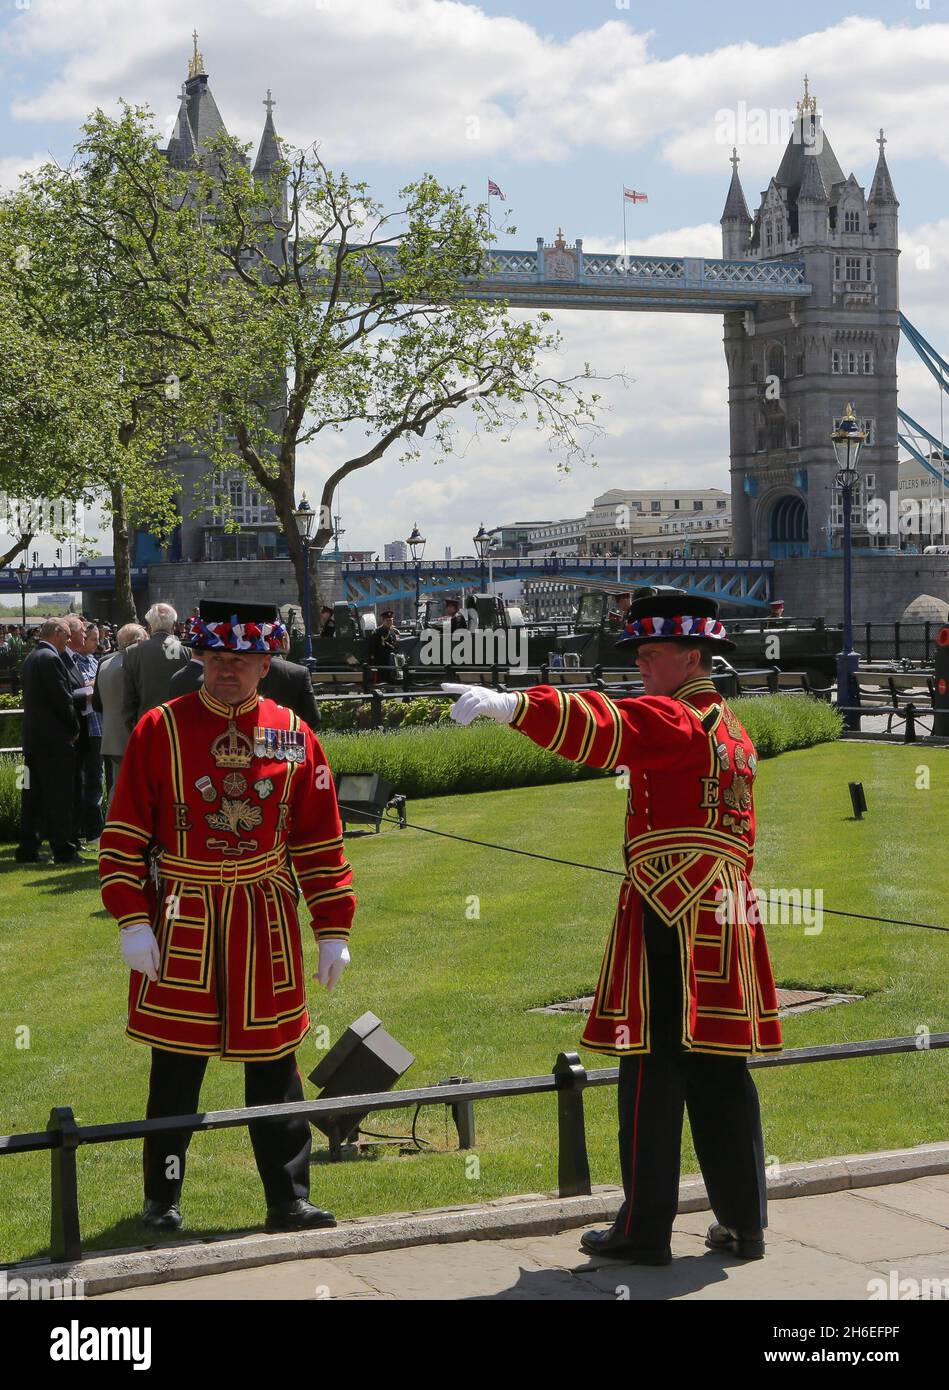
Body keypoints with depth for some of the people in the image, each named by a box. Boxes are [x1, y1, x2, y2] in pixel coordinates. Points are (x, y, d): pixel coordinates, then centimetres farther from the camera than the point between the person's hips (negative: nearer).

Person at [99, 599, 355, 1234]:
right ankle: (162, 1201, 21)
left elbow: (321, 843, 6)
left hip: (266, 922, 2)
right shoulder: (160, 729, -5)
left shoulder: (295, 736, 2)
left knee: (274, 1064, 7)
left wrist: (334, 930, 3)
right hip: (181, 922, -2)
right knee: (177, 1067, 5)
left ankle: (290, 1202, 16)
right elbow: (124, 834, -3)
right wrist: (133, 921, -10)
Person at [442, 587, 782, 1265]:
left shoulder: (672, 719, -9)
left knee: (653, 1072, -3)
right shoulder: (732, 729, 19)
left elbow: (604, 727, -28)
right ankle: (744, 1223, 16)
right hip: (724, 923, 9)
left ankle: (645, 1229, 2)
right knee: (720, 1071, 12)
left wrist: (509, 705, -36)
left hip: (667, 927, -8)